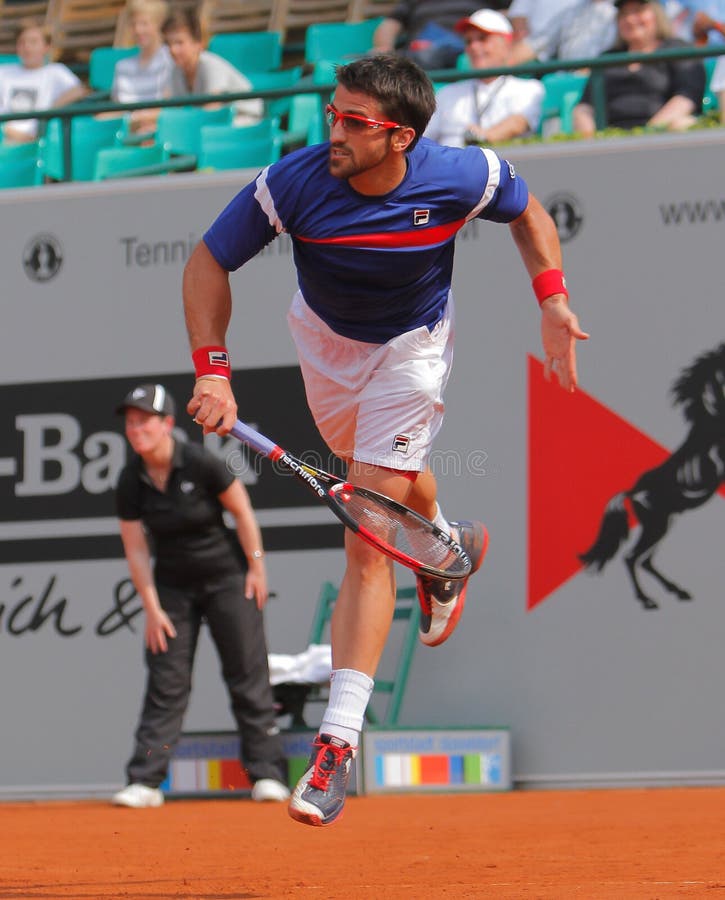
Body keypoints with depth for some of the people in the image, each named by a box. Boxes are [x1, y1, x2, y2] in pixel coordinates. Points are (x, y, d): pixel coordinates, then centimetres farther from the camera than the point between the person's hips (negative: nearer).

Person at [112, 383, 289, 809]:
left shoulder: (201, 463, -20)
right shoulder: (131, 482, -9)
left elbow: (243, 513, -8)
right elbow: (136, 549, -3)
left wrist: (256, 569, -6)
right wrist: (152, 608, -6)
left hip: (227, 578, -3)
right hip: (173, 586, 3)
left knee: (248, 675, -2)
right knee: (166, 682, -1)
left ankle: (267, 772, 4)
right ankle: (146, 781, -2)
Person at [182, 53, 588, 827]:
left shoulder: (460, 177, -29)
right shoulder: (293, 183, -30)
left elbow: (527, 210, -5)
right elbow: (207, 262, -17)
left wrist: (552, 298, -17)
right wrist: (212, 369, -27)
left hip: (410, 349, -3)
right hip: (322, 336, 3)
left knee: (369, 540, -14)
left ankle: (338, 741, -18)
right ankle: (447, 547, 62)